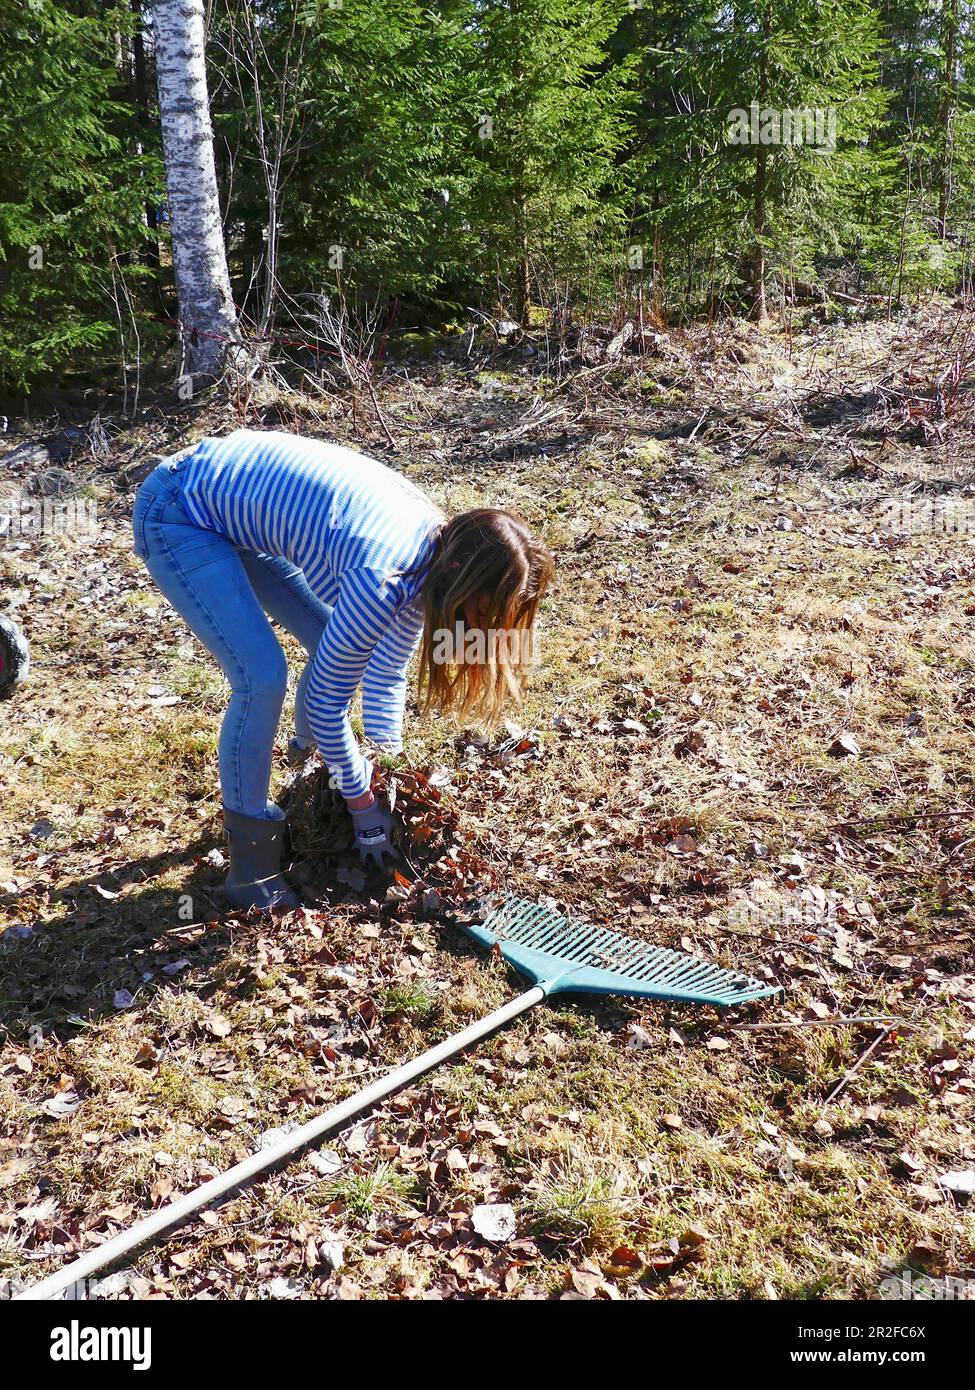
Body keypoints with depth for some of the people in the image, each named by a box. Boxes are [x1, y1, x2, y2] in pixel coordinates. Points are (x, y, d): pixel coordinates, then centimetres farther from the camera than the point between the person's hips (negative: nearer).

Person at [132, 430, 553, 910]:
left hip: (236, 503, 9)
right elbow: (328, 697, -20)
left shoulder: (436, 546, -6)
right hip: (177, 515, -9)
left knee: (334, 649, 8)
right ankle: (251, 867, -3)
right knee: (262, 679, -18)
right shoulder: (381, 580, -32)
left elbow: (385, 674, 5)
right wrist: (361, 800, -8)